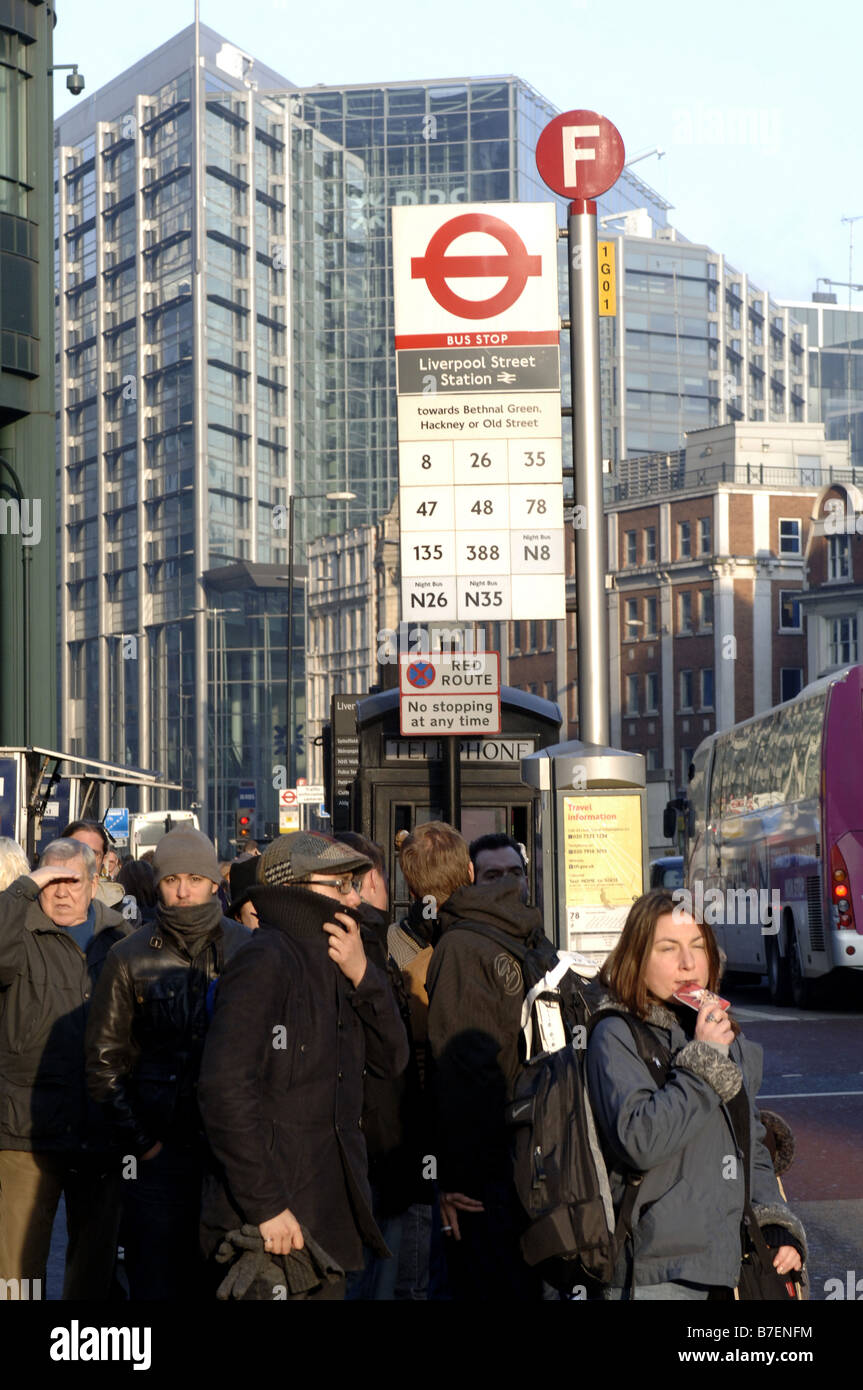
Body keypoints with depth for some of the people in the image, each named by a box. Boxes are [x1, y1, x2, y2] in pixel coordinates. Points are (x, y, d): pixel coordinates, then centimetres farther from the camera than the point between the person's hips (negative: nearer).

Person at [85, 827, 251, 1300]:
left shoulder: (245, 949, 2)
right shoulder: (130, 957, 1)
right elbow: (104, 1060, 3)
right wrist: (140, 1141, -3)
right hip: (161, 1150, -1)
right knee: (159, 1283, 2)